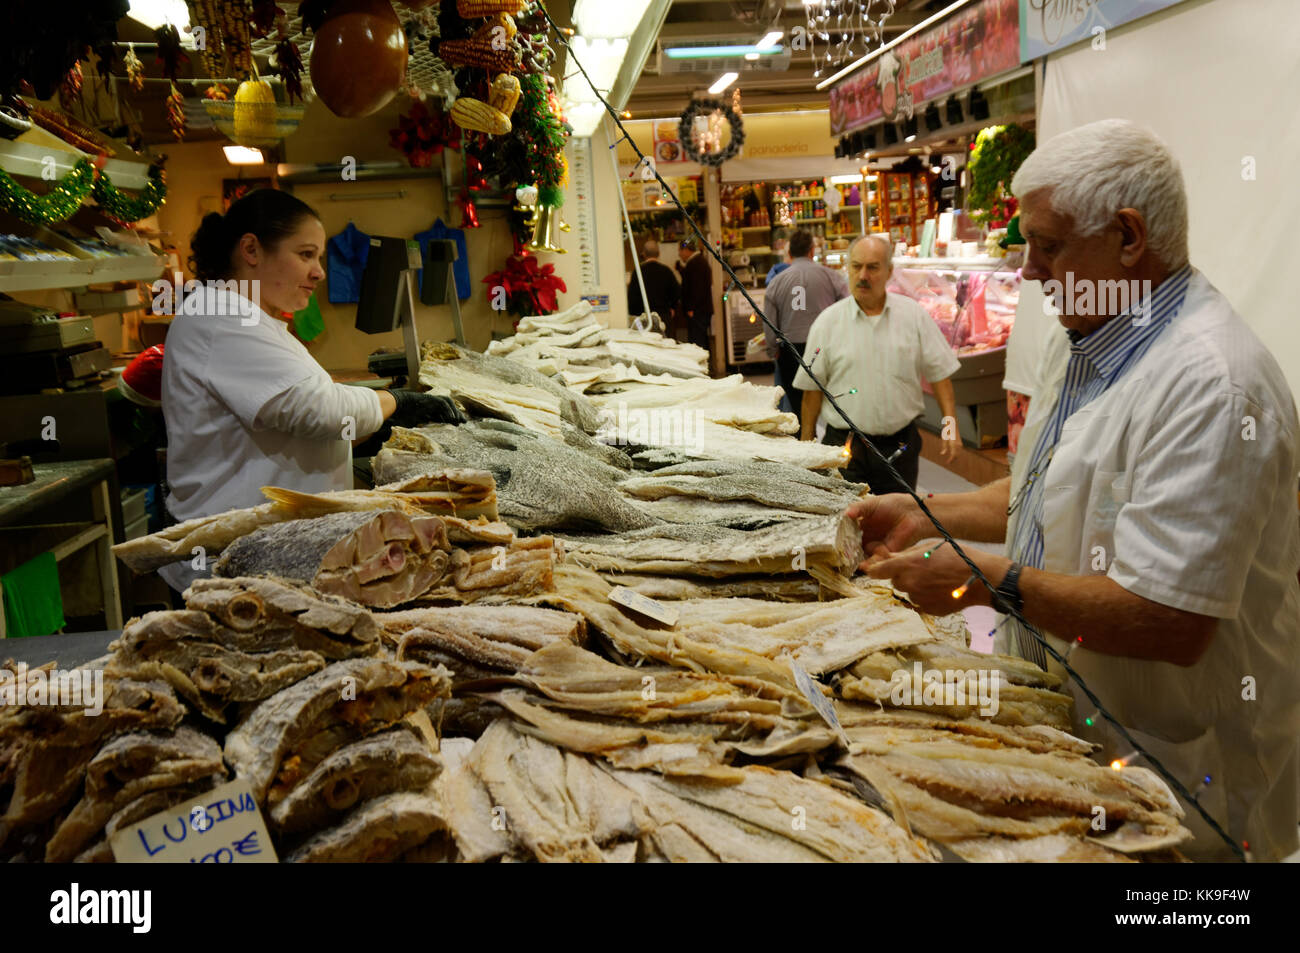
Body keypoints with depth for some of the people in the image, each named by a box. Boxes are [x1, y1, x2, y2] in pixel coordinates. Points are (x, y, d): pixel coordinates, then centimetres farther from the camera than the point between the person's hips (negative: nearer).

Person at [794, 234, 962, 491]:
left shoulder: (914, 315, 3)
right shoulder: (828, 322, 0)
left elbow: (939, 373, 6)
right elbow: (812, 388, 2)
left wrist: (950, 423, -3)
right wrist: (806, 442, 1)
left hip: (899, 446, 2)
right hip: (844, 446, -1)